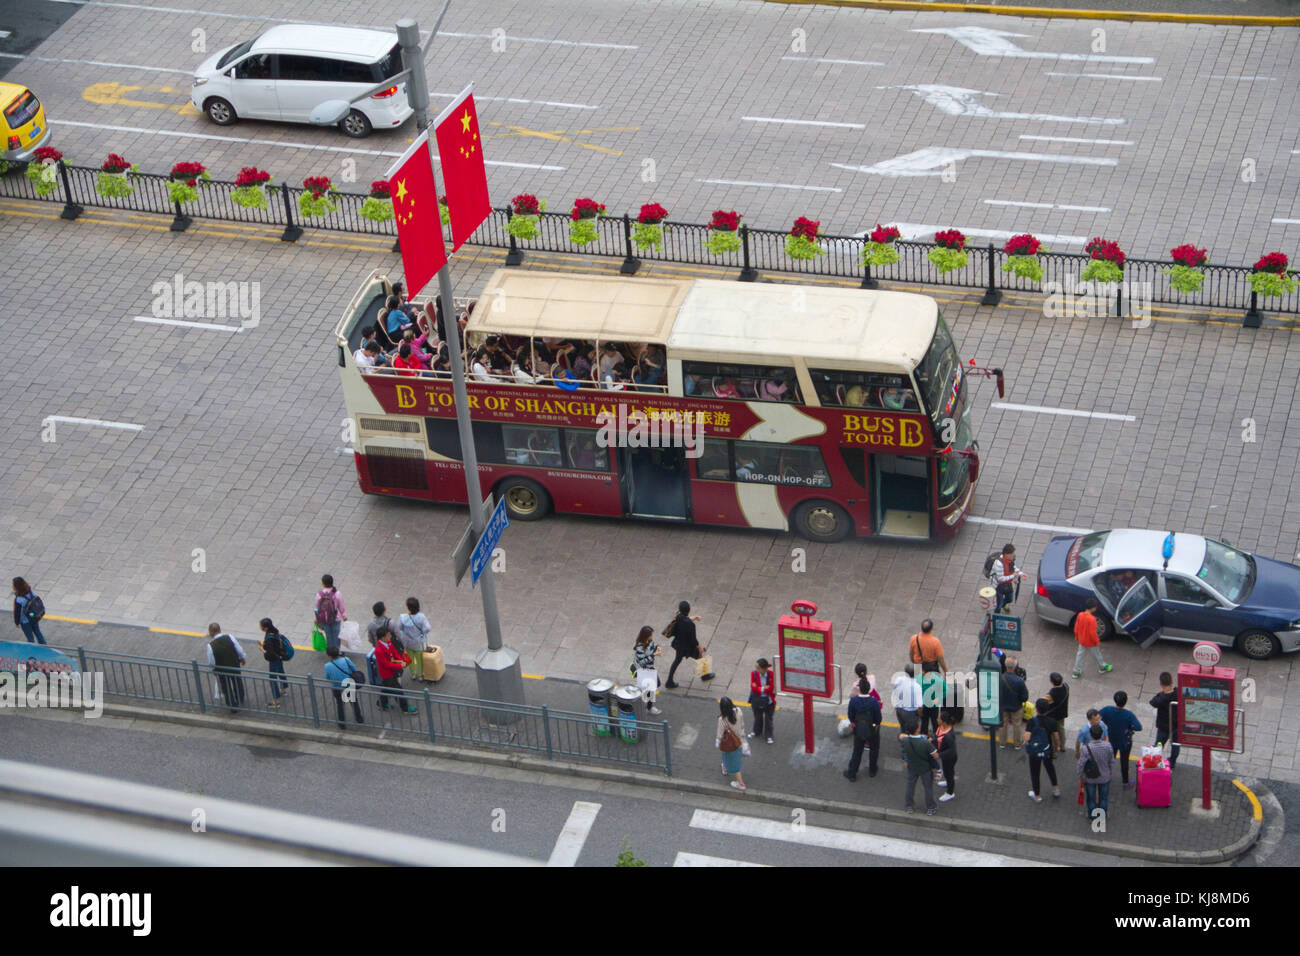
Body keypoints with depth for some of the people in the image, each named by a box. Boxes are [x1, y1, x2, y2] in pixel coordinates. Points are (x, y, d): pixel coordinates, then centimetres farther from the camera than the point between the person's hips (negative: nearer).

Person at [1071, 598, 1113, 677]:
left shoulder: (1080, 615, -13)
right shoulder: (1092, 619, -33)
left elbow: (1076, 627, -1)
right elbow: (1092, 633, -27)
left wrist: (1076, 636, 16)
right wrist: (1097, 642, -11)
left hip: (1082, 641, 5)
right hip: (1091, 642, -5)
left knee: (1079, 655, 19)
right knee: (1097, 655, 20)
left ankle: (1076, 672, 28)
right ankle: (1102, 667, 43)